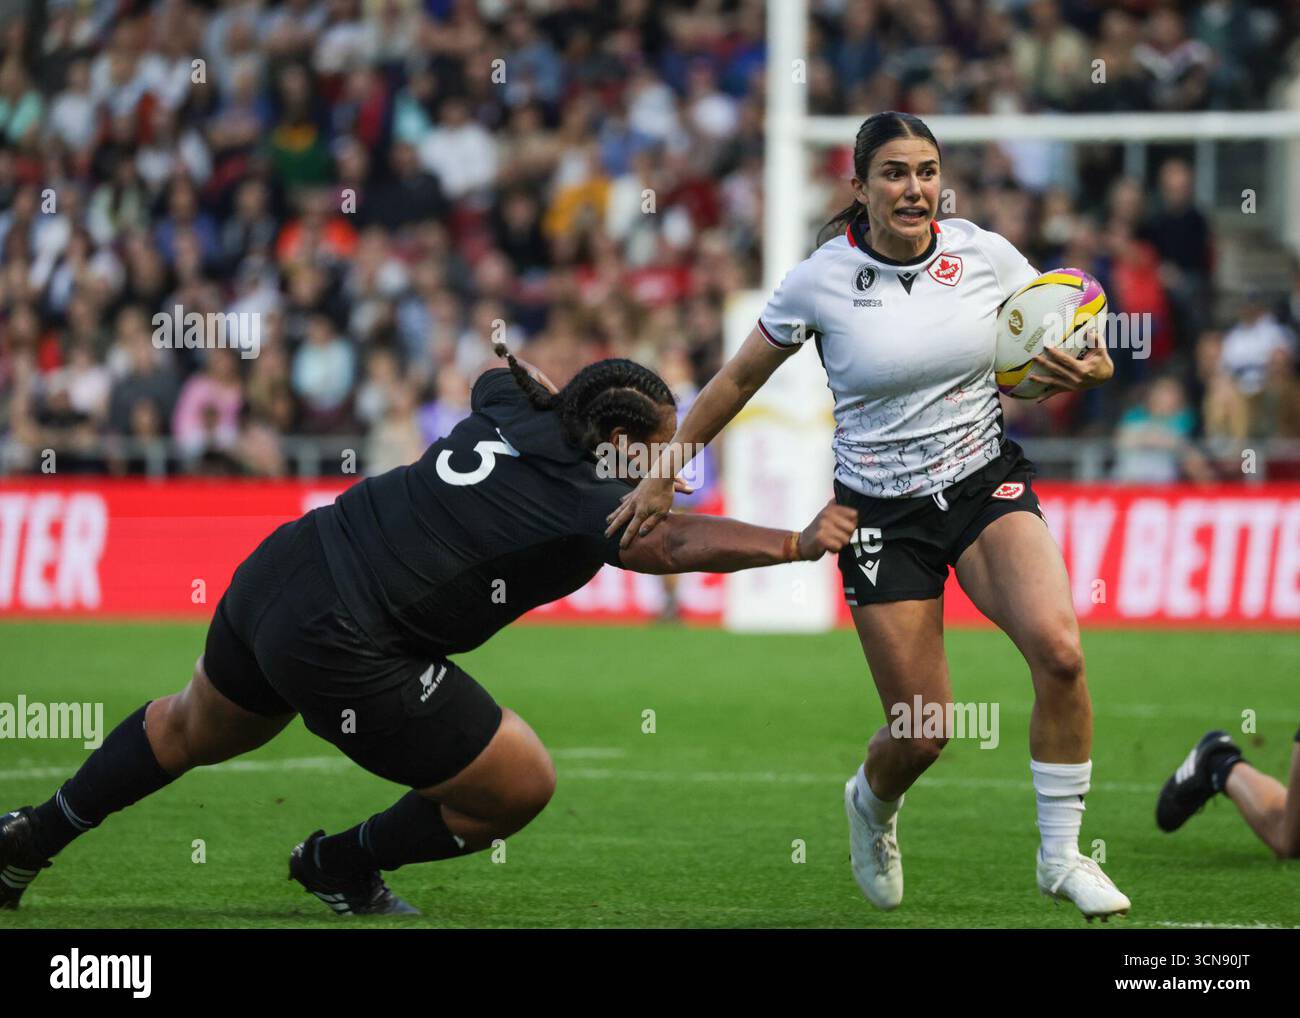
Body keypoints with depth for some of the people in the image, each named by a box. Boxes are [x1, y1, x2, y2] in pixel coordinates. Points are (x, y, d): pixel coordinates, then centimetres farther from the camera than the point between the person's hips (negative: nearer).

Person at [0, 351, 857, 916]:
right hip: (342, 651, -9)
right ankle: (344, 868, 26)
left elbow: (509, 371, 29)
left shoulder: (515, 411, 5)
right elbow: (676, 542, -35)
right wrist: (798, 542, -37)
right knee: (522, 788, 5)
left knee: (197, 729, 37)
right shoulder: (586, 501, -18)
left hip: (280, 570, 9)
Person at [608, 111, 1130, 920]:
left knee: (1058, 649, -25)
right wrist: (664, 473, 6)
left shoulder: (985, 255, -6)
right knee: (922, 733, -3)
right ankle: (872, 804, 37)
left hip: (986, 481, 1)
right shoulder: (821, 280, -10)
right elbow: (738, 380, 4)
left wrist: (1089, 370, -16)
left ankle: (1062, 856, -7)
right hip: (881, 511, -1)